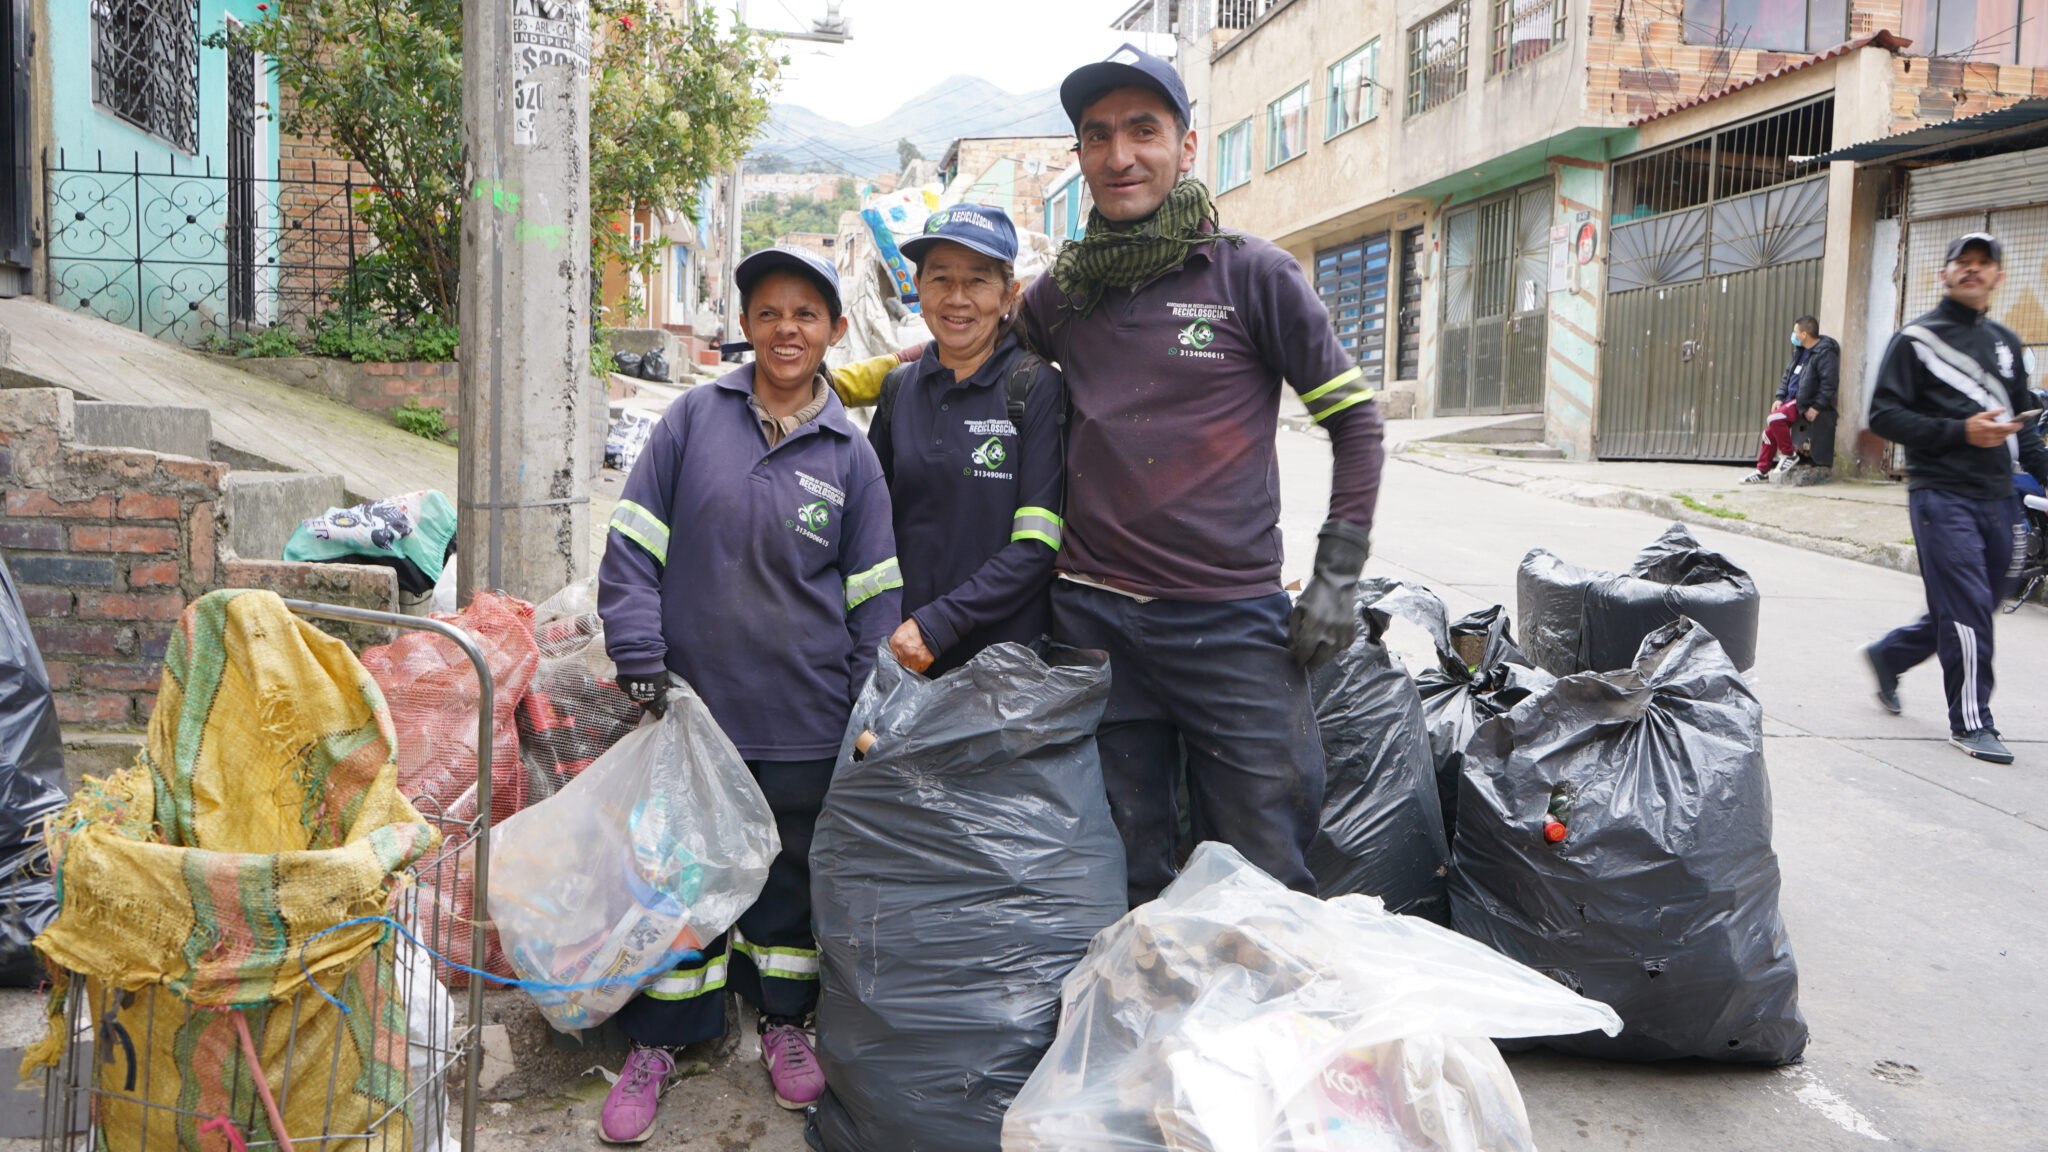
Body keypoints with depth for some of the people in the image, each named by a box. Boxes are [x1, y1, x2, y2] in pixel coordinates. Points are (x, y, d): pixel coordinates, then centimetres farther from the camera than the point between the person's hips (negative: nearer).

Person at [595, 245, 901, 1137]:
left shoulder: (850, 455, 3)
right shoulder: (694, 418, 0)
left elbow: (873, 594, 5)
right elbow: (633, 542, 1)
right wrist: (638, 654, -8)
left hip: (805, 717, 1)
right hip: (694, 698, 0)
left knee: (792, 868, 14)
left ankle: (785, 1022, 35)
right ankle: (656, 1043, 27)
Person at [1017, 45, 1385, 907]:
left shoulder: (1250, 274, -1)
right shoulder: (1061, 293, 8)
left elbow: (1353, 416, 3)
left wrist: (1339, 575, -4)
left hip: (1233, 623, -3)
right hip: (1093, 620, 3)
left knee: (1265, 881, 1)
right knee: (1124, 882, 11)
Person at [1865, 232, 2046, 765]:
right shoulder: (1917, 339, -2)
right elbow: (1884, 415, -9)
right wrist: (1960, 432, -17)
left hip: (1998, 499, 7)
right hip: (1942, 496, -7)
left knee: (1974, 610, 11)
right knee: (1966, 610, -8)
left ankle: (1888, 655, 33)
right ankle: (1971, 723, 3)